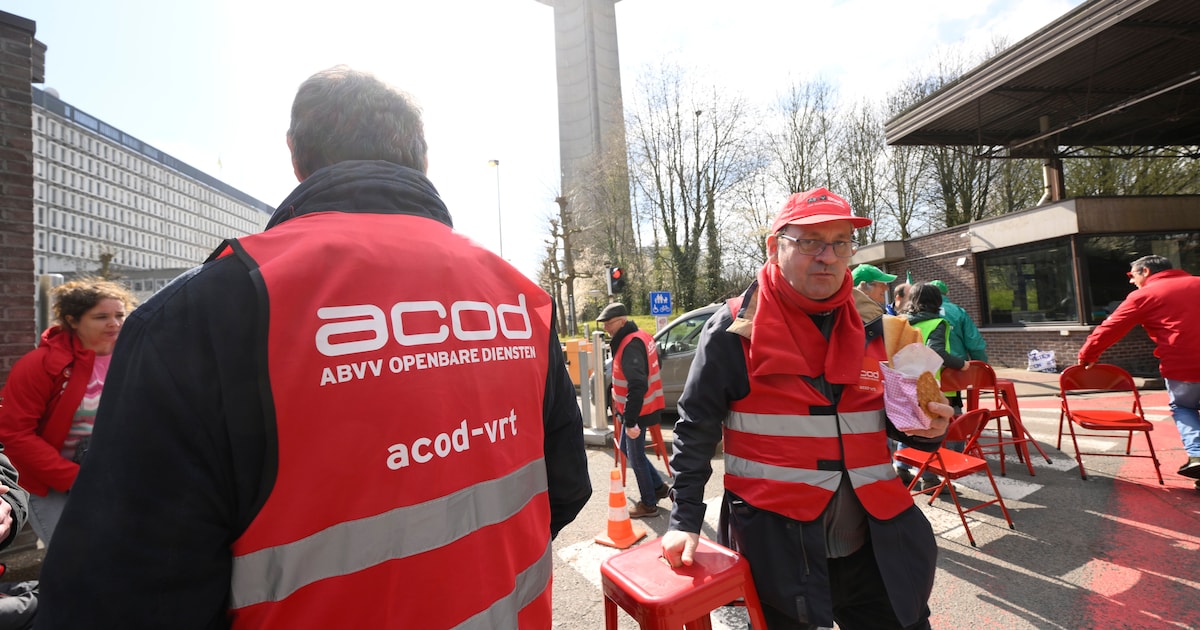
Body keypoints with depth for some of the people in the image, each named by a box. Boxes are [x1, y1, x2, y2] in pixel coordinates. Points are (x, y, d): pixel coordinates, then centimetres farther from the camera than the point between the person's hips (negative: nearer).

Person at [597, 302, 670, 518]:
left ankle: (648, 504, 22)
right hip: (642, 408, 10)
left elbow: (637, 387, -29)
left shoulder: (630, 345, -23)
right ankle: (658, 487, 31)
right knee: (626, 448, 22)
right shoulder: (640, 337, 8)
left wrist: (631, 421, -27)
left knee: (636, 457, 5)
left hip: (638, 411, -10)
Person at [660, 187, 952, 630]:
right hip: (776, 549, -4)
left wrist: (921, 427, -5)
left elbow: (887, 417, 17)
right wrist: (686, 519, -9)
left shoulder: (871, 328, 4)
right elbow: (696, 427, -8)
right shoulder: (735, 328, -11)